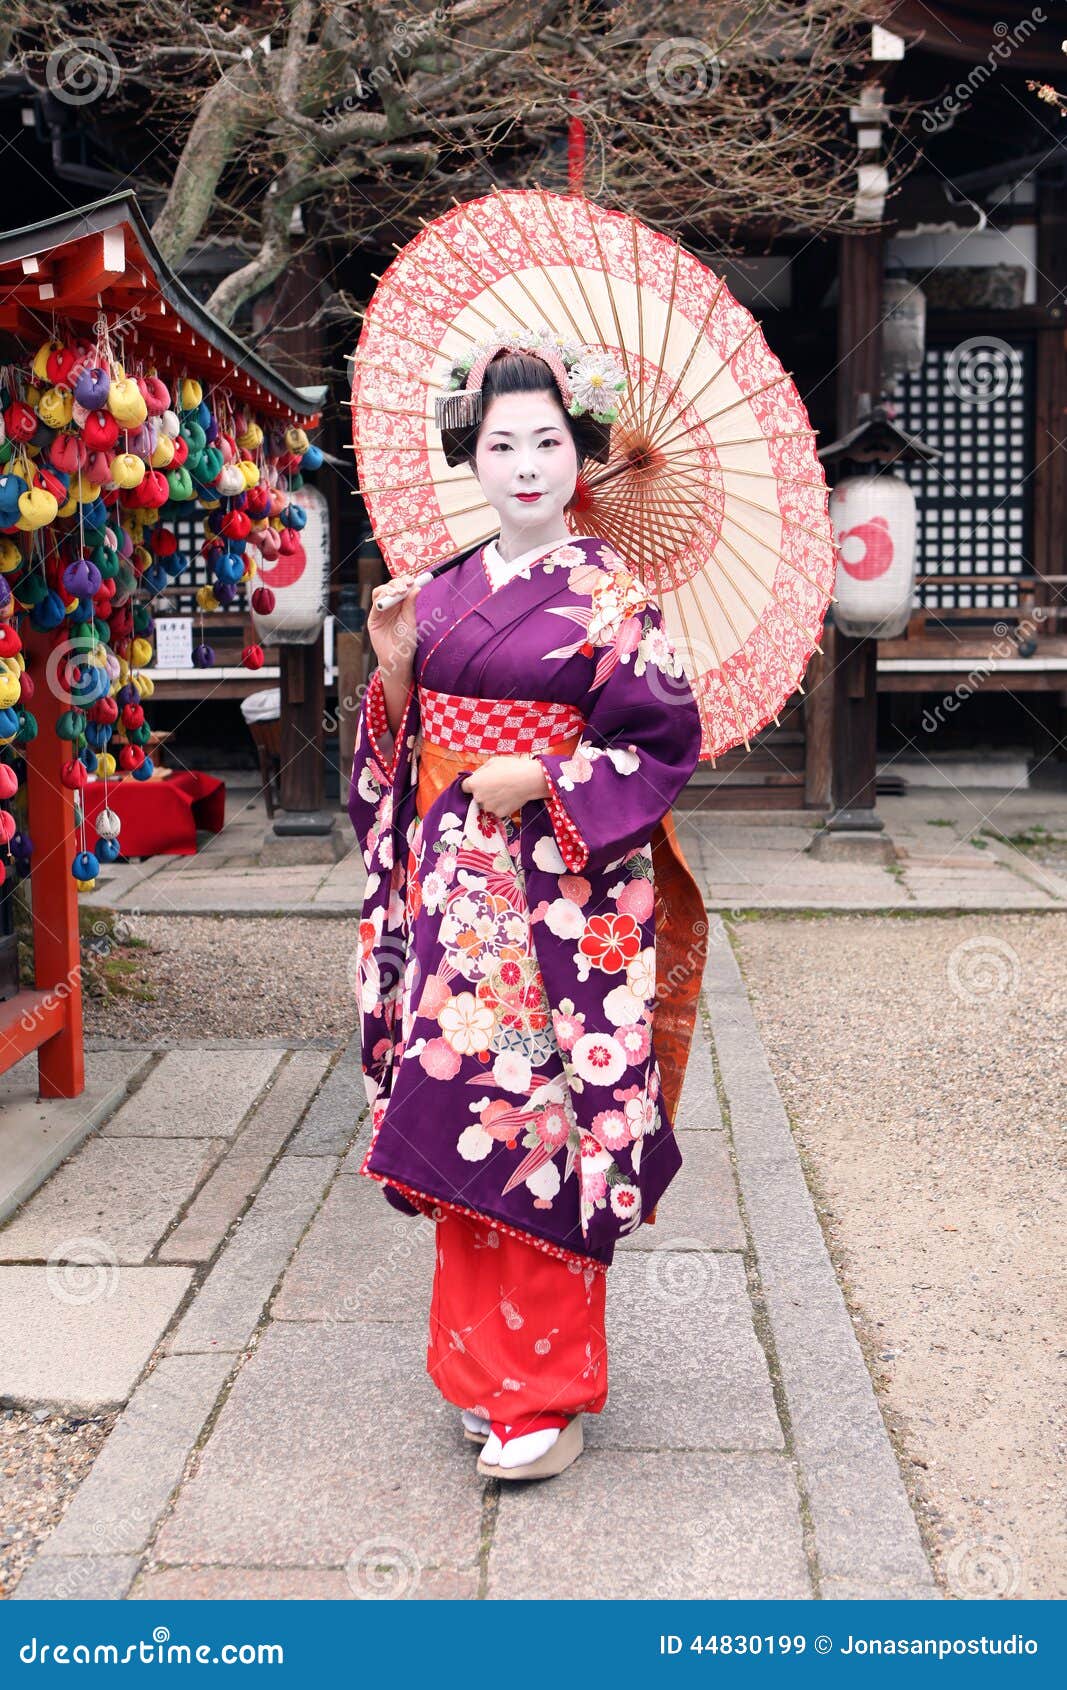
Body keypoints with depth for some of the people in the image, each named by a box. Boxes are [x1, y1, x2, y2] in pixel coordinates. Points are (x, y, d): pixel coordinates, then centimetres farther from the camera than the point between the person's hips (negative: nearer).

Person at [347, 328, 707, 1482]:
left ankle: (548, 1397, 9)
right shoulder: (441, 596, 12)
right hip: (454, 897, 5)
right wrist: (392, 667, -2)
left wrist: (543, 779, -16)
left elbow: (663, 741, -7)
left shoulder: (612, 596, -3)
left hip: (563, 901, -5)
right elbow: (402, 752, 15)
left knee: (543, 1126, -3)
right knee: (460, 1118, 8)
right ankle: (482, 1364, 24)